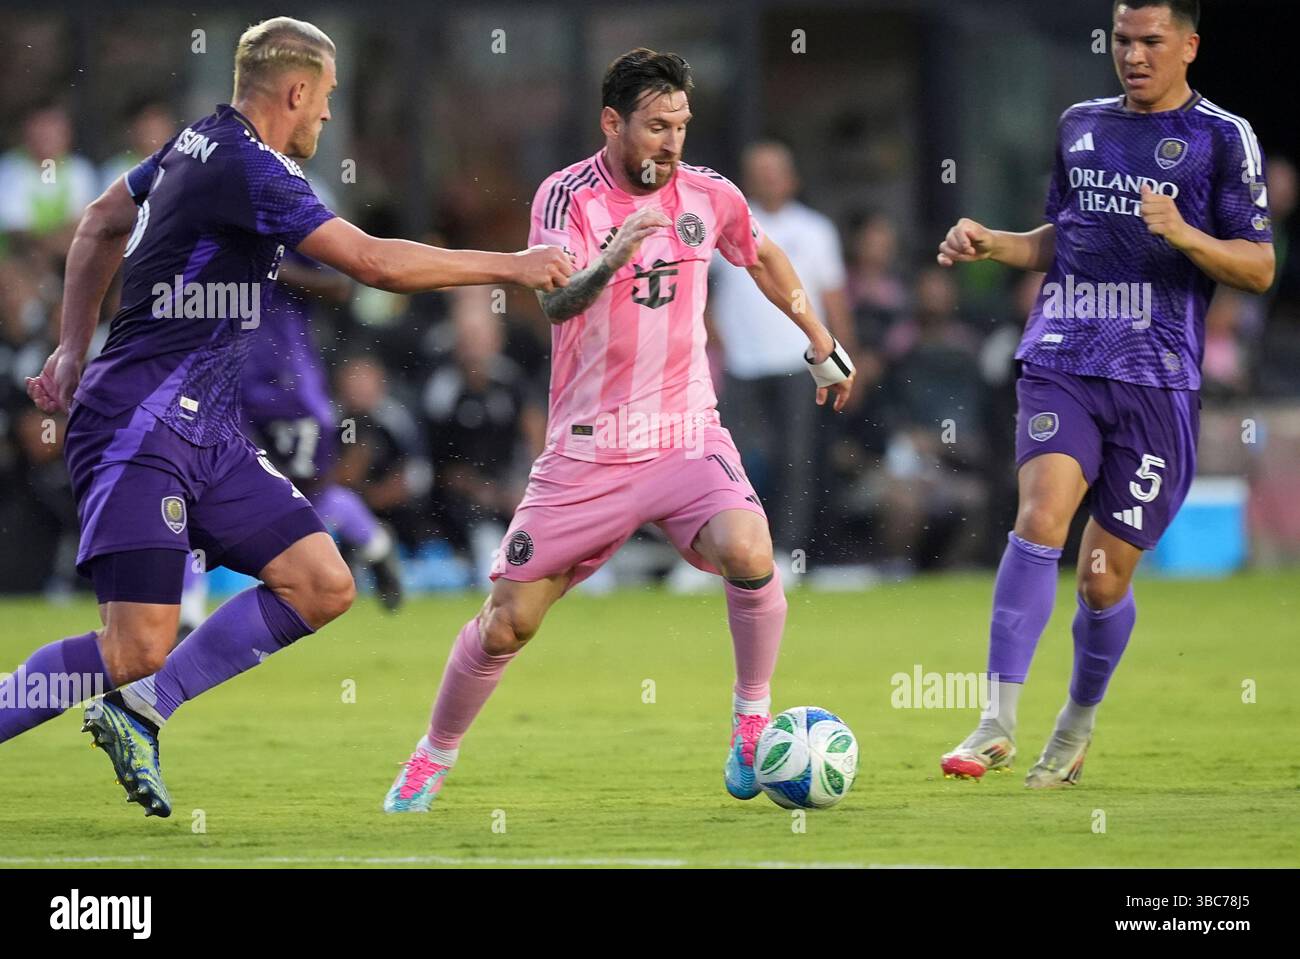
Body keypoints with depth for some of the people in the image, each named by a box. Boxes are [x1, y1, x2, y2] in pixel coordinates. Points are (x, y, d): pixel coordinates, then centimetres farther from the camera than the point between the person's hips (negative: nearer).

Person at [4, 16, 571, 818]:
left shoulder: (201, 144, 13)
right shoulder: (246, 170, -17)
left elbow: (99, 226, 26)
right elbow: (374, 262, -21)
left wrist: (76, 347, 28)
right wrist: (511, 267, -11)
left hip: (208, 435, 10)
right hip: (140, 429, -10)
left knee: (323, 586, -2)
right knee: (138, 646, -17)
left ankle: (139, 711, 3)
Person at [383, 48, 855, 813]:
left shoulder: (708, 195, 1)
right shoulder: (569, 196, -11)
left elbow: (763, 255, 23)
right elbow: (555, 302, -27)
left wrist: (823, 344, 28)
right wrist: (609, 263, -47)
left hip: (685, 436, 2)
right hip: (587, 453, -2)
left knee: (750, 555, -27)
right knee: (508, 620, -1)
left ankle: (753, 720, -5)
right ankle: (432, 761, 22)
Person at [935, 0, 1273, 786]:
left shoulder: (1223, 138, 1)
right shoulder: (1081, 125, 14)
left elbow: (1259, 269, -1)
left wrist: (1182, 234, -18)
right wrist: (990, 243, 8)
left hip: (1156, 379, -2)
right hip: (1061, 364, 2)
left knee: (1105, 574, 2)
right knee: (1041, 517, -21)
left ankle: (1078, 727, 27)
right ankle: (999, 723, -21)